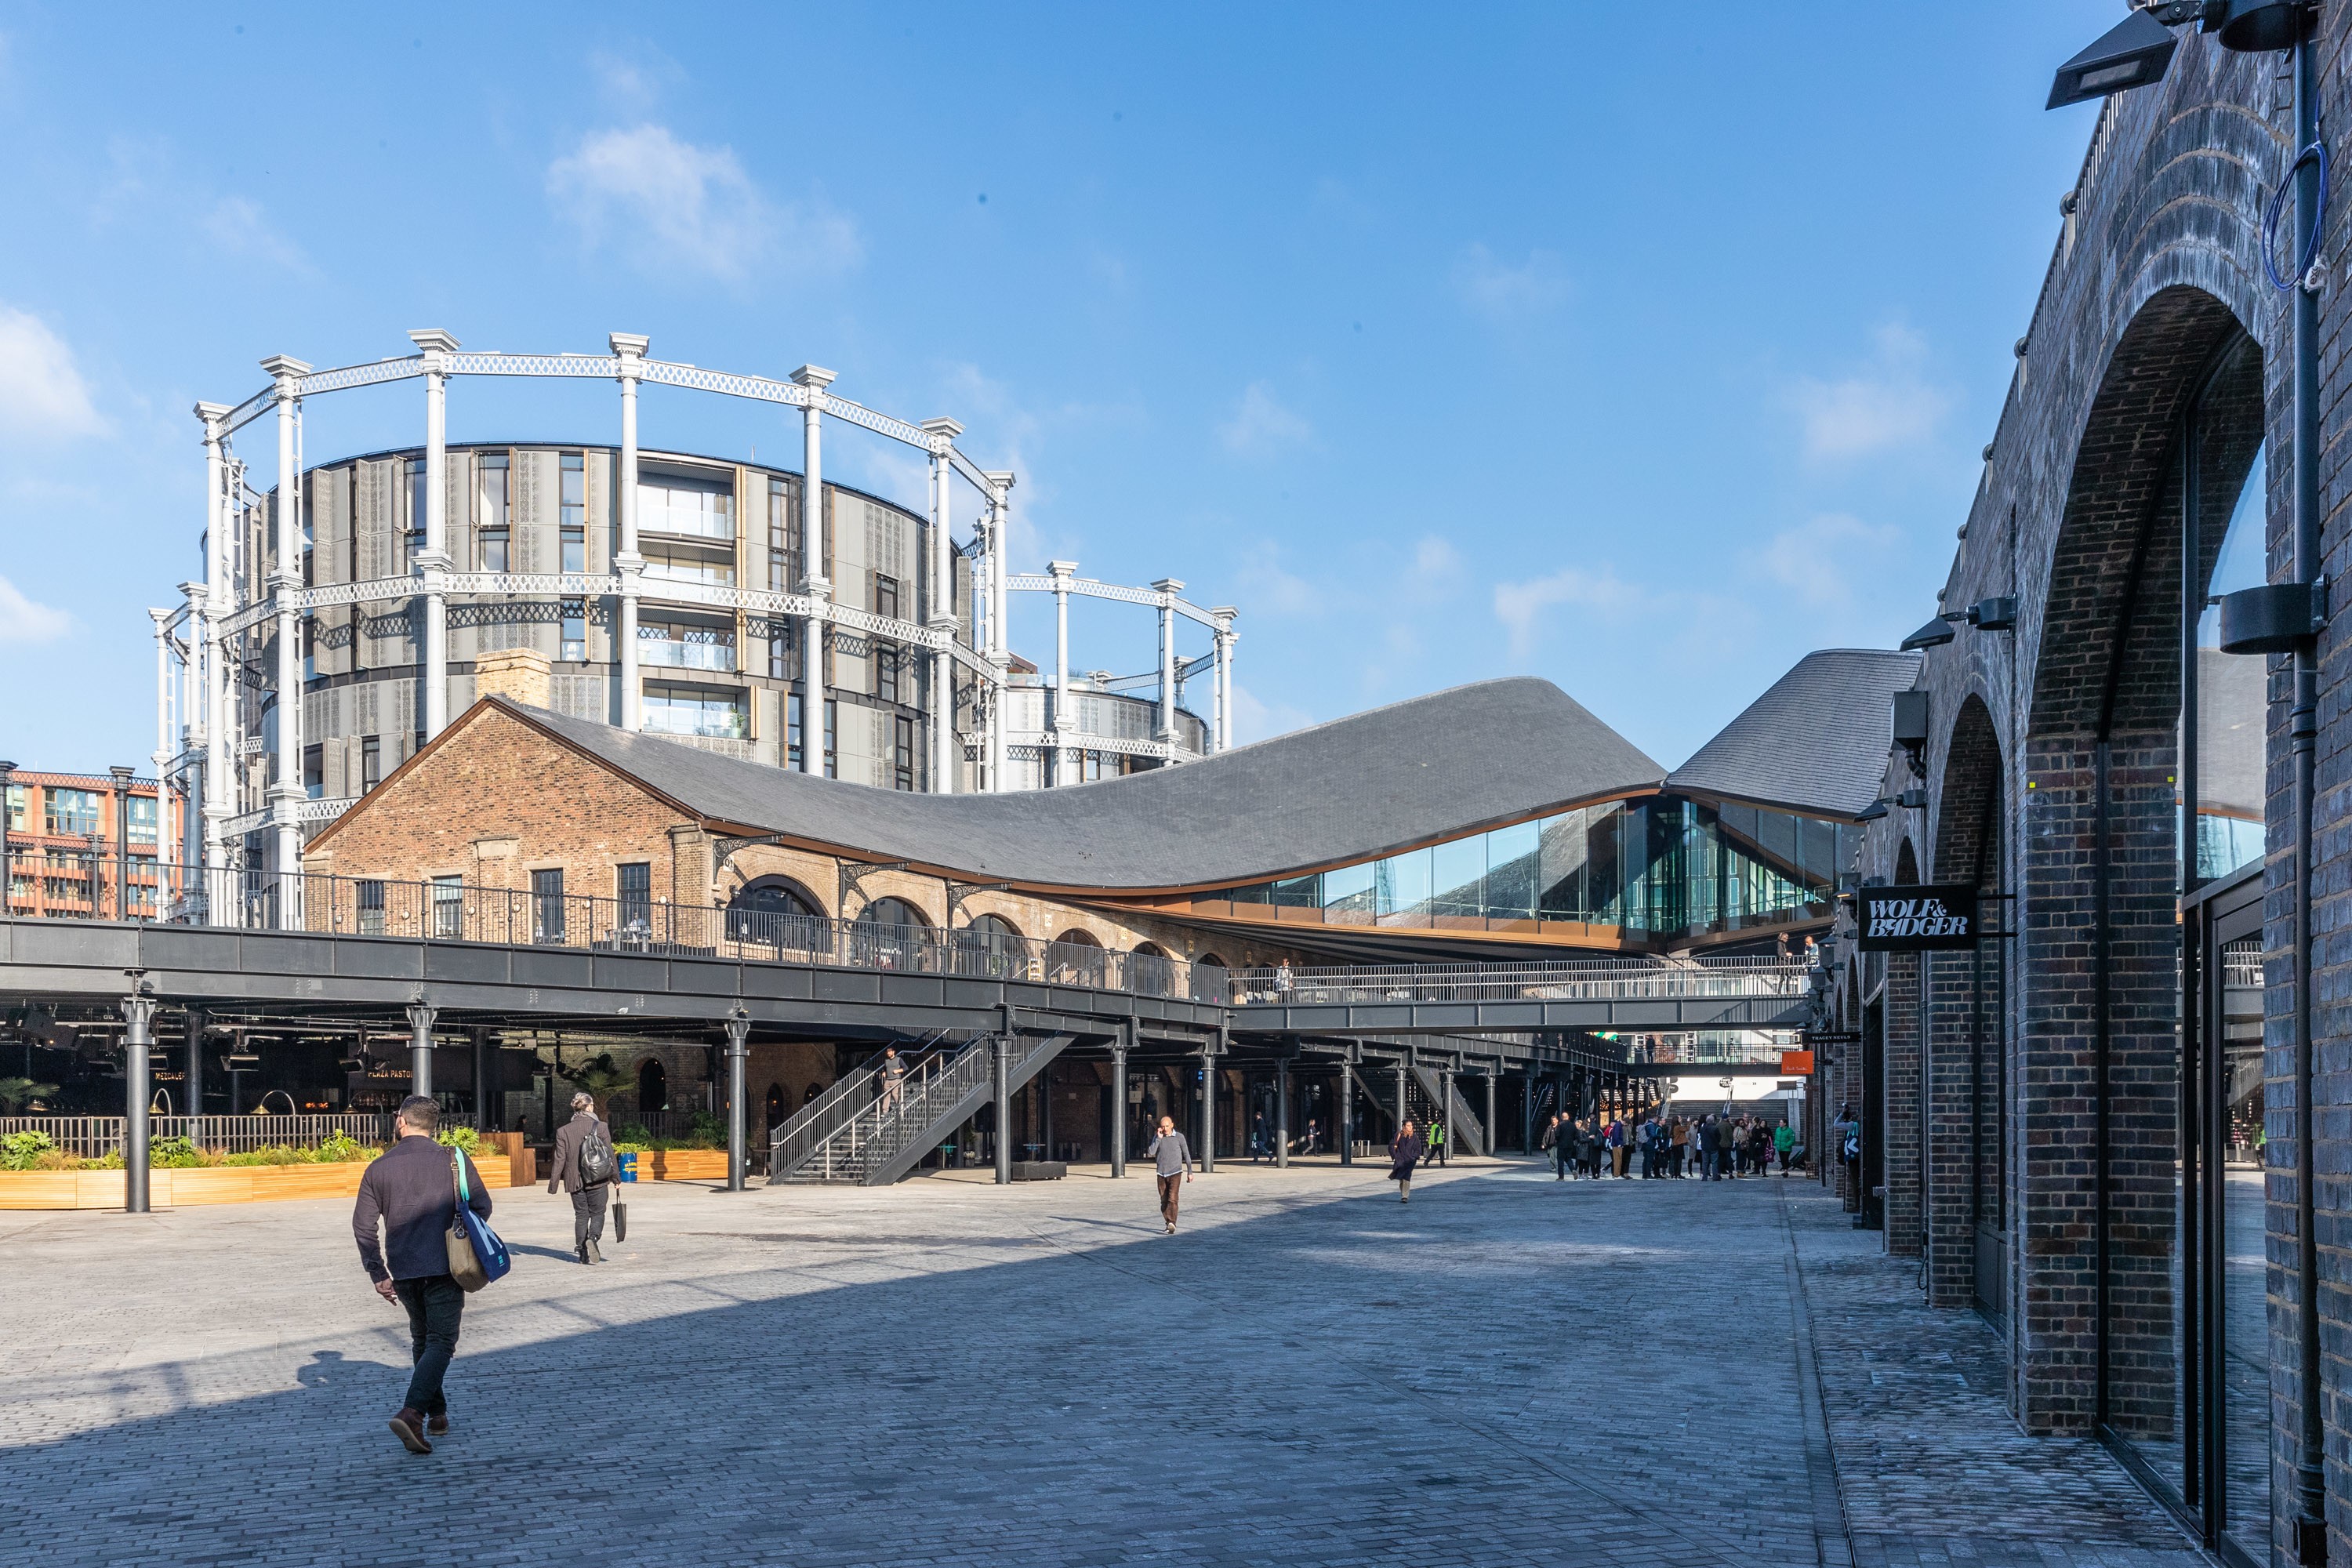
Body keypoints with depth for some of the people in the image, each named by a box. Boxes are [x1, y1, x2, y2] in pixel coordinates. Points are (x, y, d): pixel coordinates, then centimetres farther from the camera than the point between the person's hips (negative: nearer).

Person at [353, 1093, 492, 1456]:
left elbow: (363, 1226, 2)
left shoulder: (379, 1167, 4)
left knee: (421, 1339, 20)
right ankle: (411, 1412, -21)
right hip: (444, 1267, -3)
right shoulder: (454, 1160, -3)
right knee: (441, 1341, -2)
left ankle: (437, 1414, 23)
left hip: (403, 1271, 3)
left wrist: (378, 1274, 8)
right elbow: (482, 1207, -3)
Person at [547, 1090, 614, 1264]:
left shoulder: (563, 1131, -2)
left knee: (581, 1215, 12)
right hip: (598, 1179, -2)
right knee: (597, 1213, 9)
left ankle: (581, 1250, 10)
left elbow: (559, 1160, -1)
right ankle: (593, 1238, -18)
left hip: (575, 1181, 2)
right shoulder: (600, 1127, -6)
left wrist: (553, 1184, 6)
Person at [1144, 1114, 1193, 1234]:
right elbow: (1150, 1153, -8)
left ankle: (1172, 1224, -26)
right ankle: (1168, 1224, 18)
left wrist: (1190, 1172, 6)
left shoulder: (1179, 1137, -2)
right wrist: (1158, 1138, -13)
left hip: (1175, 1173, -3)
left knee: (1172, 1199, -17)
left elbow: (1186, 1155, 6)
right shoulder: (1157, 1137, 4)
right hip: (1161, 1174, 3)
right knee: (1164, 1201, 6)